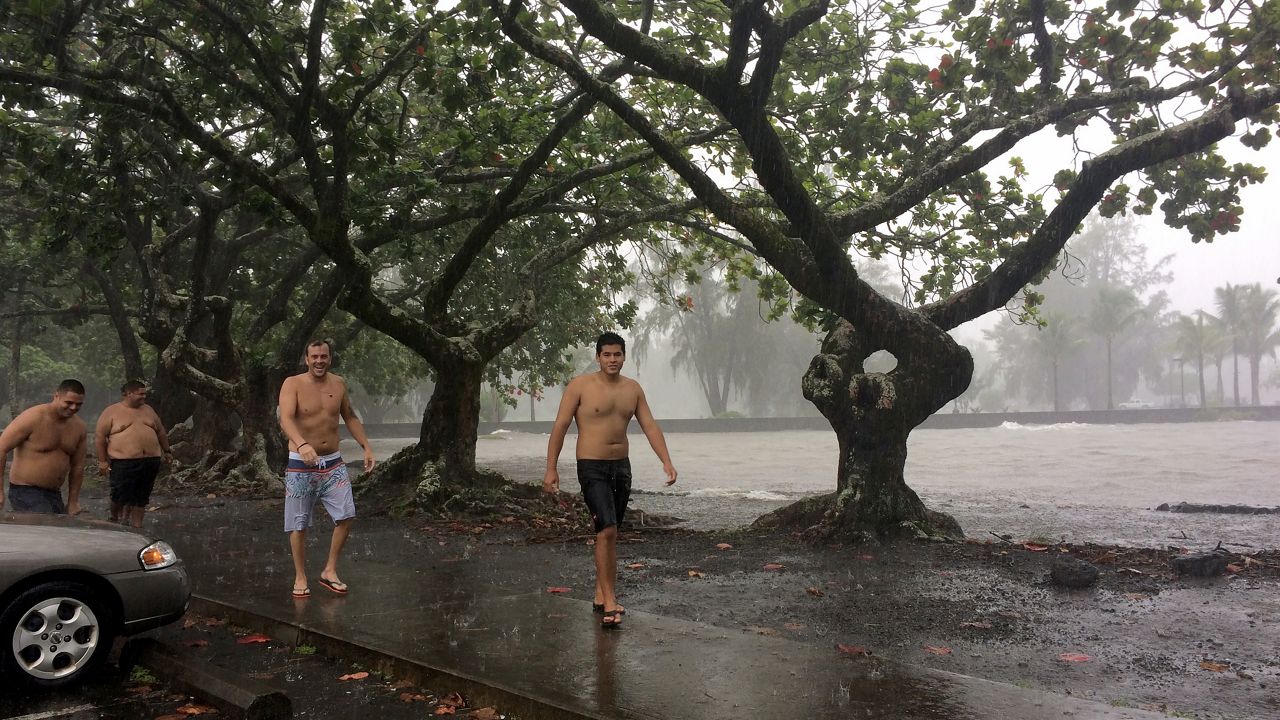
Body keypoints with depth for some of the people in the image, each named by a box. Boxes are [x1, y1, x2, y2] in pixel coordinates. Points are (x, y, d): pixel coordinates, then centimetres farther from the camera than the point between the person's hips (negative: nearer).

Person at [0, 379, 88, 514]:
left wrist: (73, 501, 12)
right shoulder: (33, 418, -13)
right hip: (26, 492, -6)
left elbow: (77, 466, 10)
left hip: (54, 494, 6)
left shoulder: (79, 427, 3)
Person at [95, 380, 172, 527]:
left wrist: (166, 451, 22)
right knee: (120, 495, -2)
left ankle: (136, 525, 17)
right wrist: (102, 461, -7)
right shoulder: (111, 412, -1)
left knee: (141, 497, 8)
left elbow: (161, 432, 24)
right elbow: (100, 436, -3)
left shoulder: (148, 410, 15)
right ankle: (114, 517, 26)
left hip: (150, 462, 4)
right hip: (123, 463, -4)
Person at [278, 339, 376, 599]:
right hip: (301, 464, -3)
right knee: (299, 524, 3)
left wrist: (366, 446, 10)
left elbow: (350, 417, 18)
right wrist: (302, 444, -42)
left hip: (333, 463, 4)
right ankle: (300, 578, 20)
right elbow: (285, 419, -24)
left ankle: (329, 571, 9)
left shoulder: (338, 384, 5)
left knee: (346, 515, -7)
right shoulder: (292, 384, -9)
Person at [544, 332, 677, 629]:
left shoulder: (633, 389, 7)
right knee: (607, 530, -16)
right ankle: (610, 601, -11)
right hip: (592, 467, -5)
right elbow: (560, 427, -6)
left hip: (621, 467, 6)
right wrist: (551, 468, -10)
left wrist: (666, 461, -6)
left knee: (609, 533, 12)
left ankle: (600, 596, 24)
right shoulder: (580, 385, -7)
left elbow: (650, 426, 6)